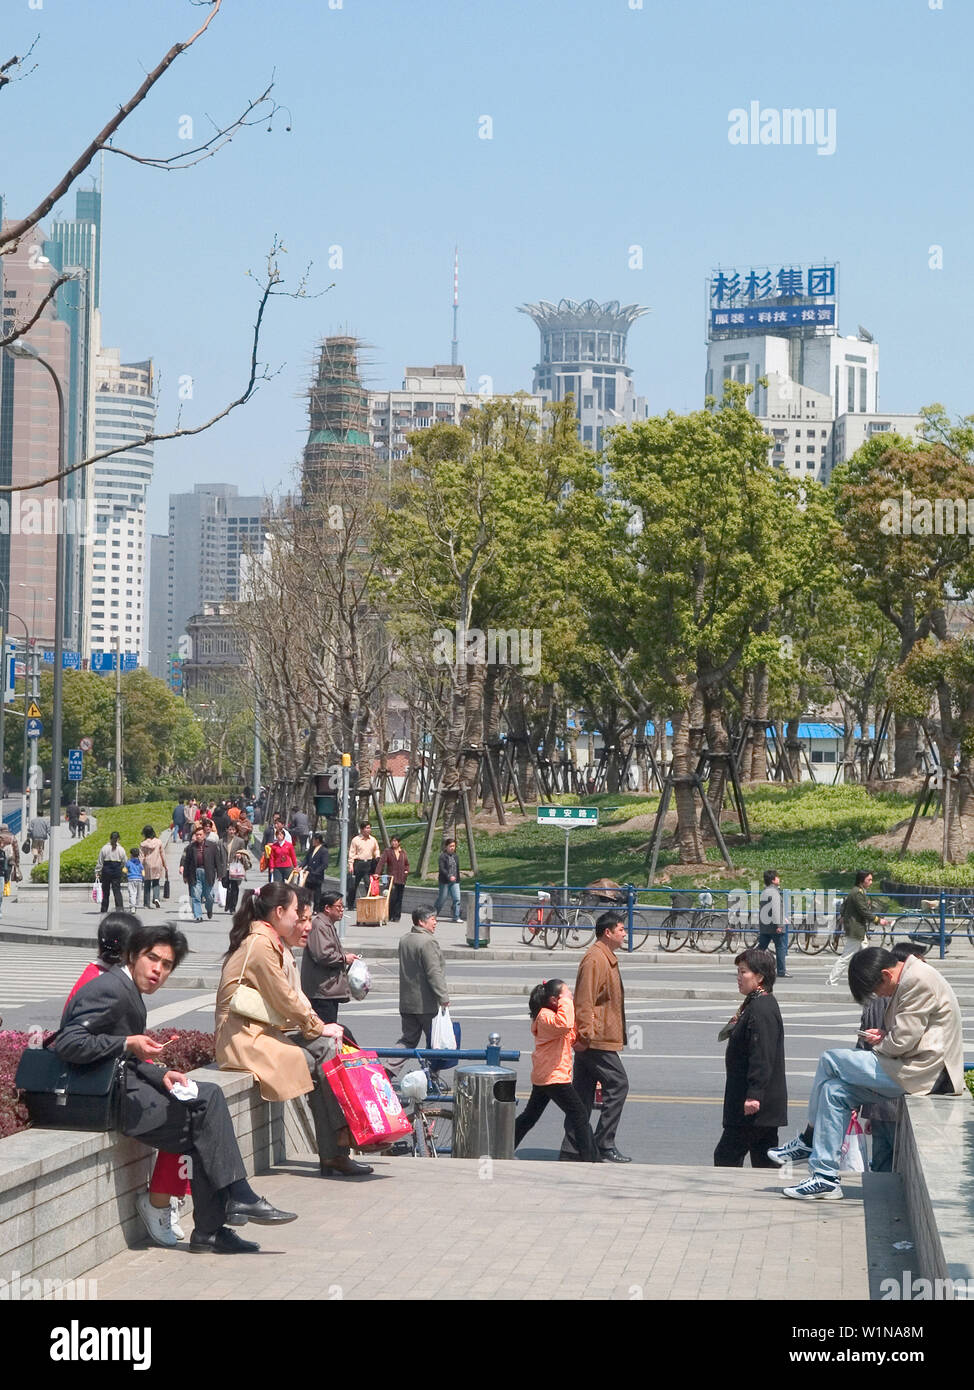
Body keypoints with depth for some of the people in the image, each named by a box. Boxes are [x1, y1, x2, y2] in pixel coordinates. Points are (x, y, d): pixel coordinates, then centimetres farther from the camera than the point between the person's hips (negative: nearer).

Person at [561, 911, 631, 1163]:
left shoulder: (606, 958, 19)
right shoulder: (595, 959, -15)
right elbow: (585, 1001, -20)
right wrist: (586, 1034, -22)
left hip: (590, 1039, 10)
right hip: (597, 1039, -10)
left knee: (583, 1093, 9)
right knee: (617, 1084, -7)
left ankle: (571, 1149, 11)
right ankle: (604, 1144, -6)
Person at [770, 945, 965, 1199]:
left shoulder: (918, 980, -16)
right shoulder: (910, 978, 17)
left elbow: (903, 1040, -20)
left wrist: (880, 1045, 1)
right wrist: (885, 1035, 7)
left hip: (917, 1073, -11)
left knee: (830, 1061, -7)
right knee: (834, 1091, 4)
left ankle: (808, 1139, 8)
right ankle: (825, 1177, 6)